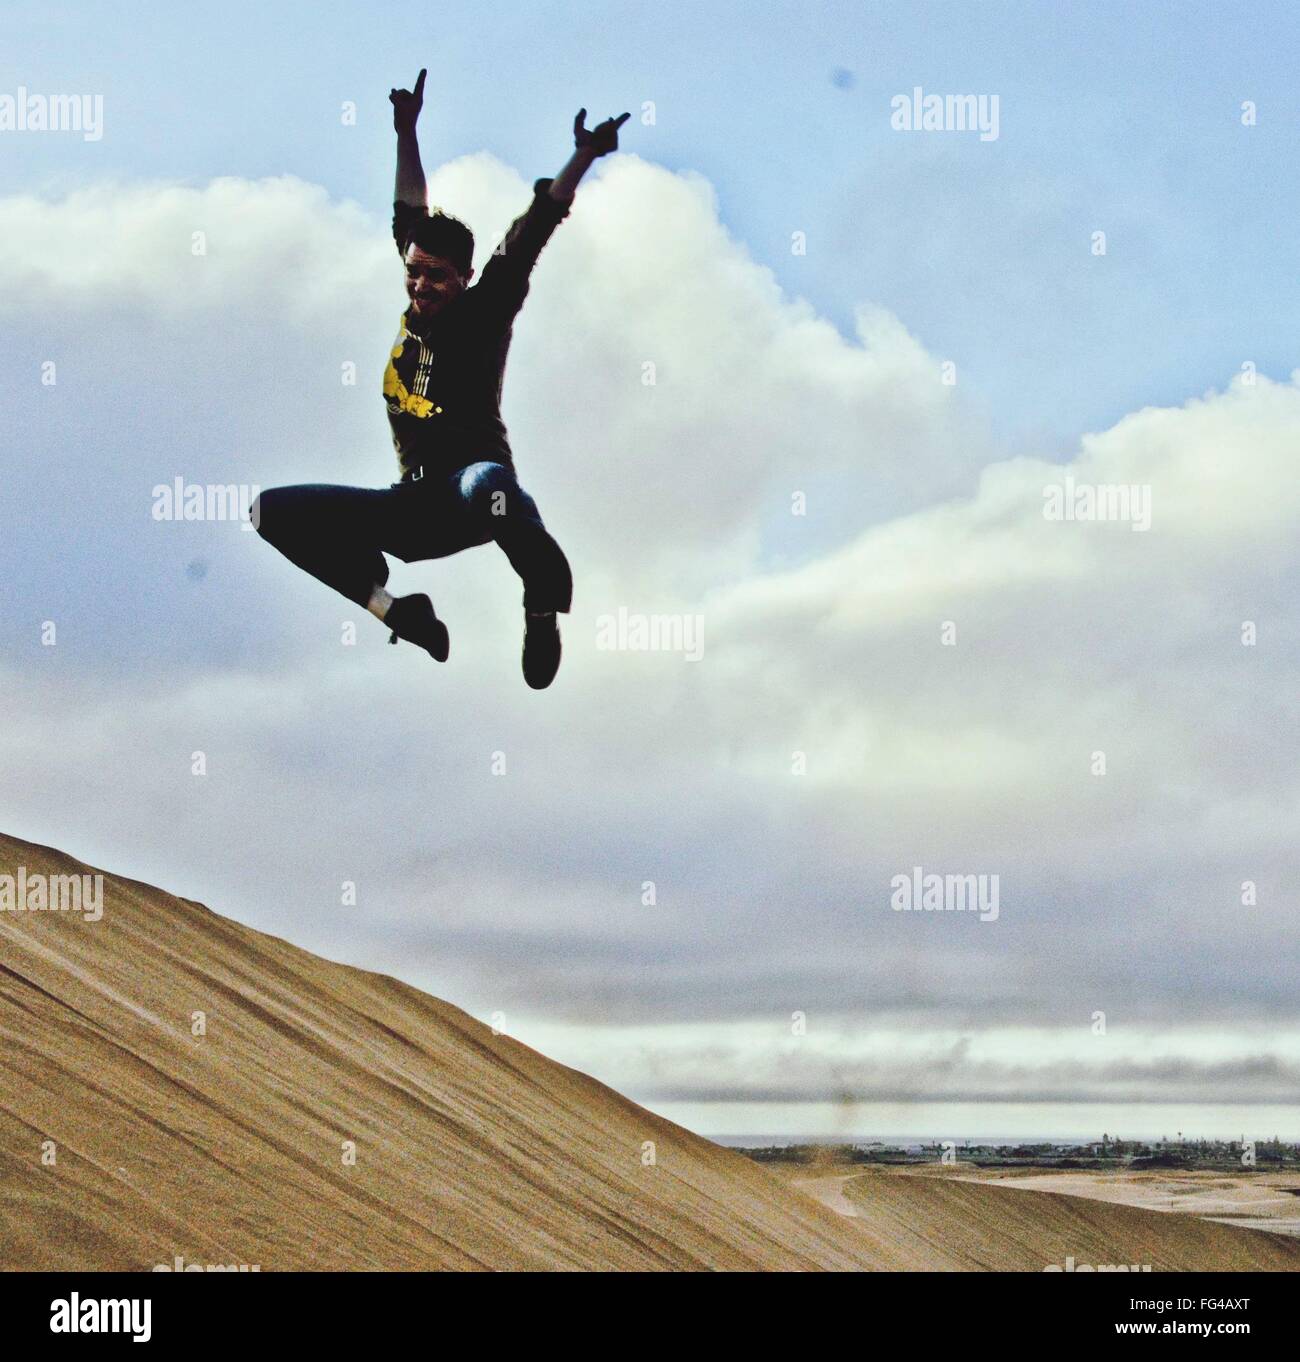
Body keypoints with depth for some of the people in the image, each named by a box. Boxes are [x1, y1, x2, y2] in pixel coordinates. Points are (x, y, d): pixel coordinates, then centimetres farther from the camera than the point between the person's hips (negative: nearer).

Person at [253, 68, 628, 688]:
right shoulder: (413, 317, 13)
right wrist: (406, 133, 29)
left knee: (487, 480, -45)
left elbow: (530, 235, -9)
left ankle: (545, 605, -18)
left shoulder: (483, 317, -1)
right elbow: (409, 218, 23)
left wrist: (584, 157, -16)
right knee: (272, 511, -5)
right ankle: (399, 614, 1)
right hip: (413, 510, 7)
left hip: (467, 499, -7)